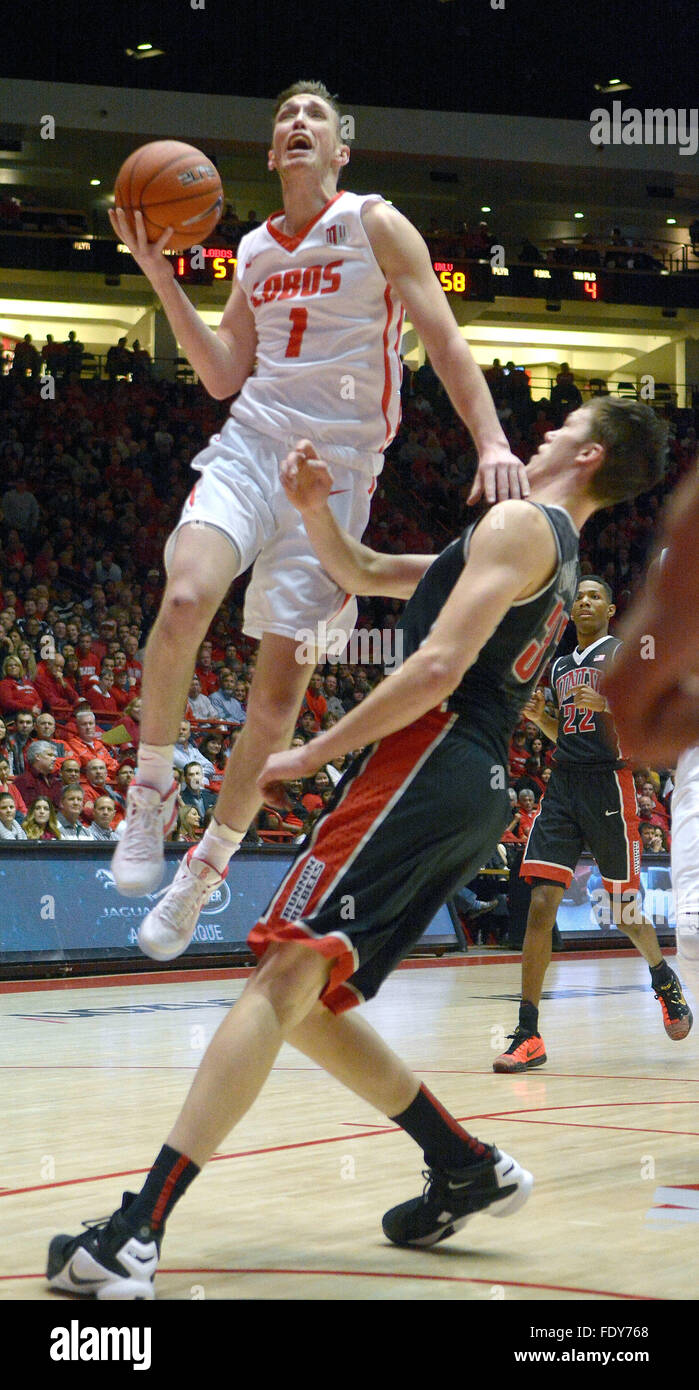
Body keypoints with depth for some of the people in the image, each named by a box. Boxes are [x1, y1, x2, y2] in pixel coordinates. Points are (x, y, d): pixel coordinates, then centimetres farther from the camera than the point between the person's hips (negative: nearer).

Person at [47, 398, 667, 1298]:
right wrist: (314, 508, 12)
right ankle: (466, 1169, 16)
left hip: (426, 760, -10)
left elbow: (439, 666, -14)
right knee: (308, 1001, 13)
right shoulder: (557, 554, 30)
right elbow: (362, 575, 31)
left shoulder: (516, 523, 0)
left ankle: (133, 1236, -28)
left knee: (284, 975, -20)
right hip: (479, 793, 10)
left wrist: (310, 755, -10)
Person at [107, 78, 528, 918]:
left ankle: (208, 866, 14)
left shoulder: (376, 225, 3)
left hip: (337, 469, -2)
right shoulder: (254, 251, 16)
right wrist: (159, 273, 4)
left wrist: (492, 442, -17)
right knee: (188, 596, -29)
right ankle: (152, 790, -10)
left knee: (280, 689, -3)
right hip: (249, 445, 2)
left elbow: (445, 343, -2)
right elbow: (224, 377, 13)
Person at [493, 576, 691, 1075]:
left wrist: (605, 703, -22)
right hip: (563, 788, 5)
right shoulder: (561, 667, 20)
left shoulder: (624, 654, 2)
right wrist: (539, 716, 9)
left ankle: (665, 981, 39)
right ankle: (529, 1037, -12)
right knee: (542, 905, -10)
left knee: (625, 913, 5)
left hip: (609, 784, -5)